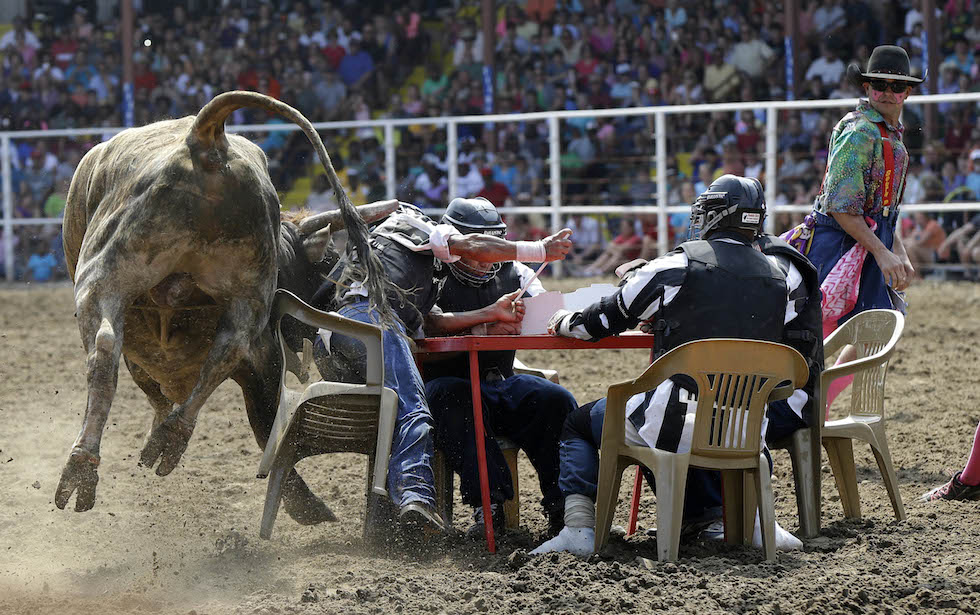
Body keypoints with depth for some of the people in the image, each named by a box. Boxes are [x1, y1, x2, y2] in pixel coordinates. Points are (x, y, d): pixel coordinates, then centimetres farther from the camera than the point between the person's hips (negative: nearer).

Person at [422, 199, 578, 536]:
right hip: (449, 380, -4)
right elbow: (433, 323, -17)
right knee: (452, 400, -39)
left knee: (558, 401, -24)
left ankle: (562, 502, -24)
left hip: (502, 383, 4)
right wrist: (491, 315, -28)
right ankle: (489, 503, -42)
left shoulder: (514, 273, 15)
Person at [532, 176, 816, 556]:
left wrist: (564, 323, 25)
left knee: (578, 424, 20)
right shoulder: (783, 276, 4)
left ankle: (578, 528, 6)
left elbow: (605, 319, 3)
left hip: (677, 420, -5)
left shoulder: (681, 265, -7)